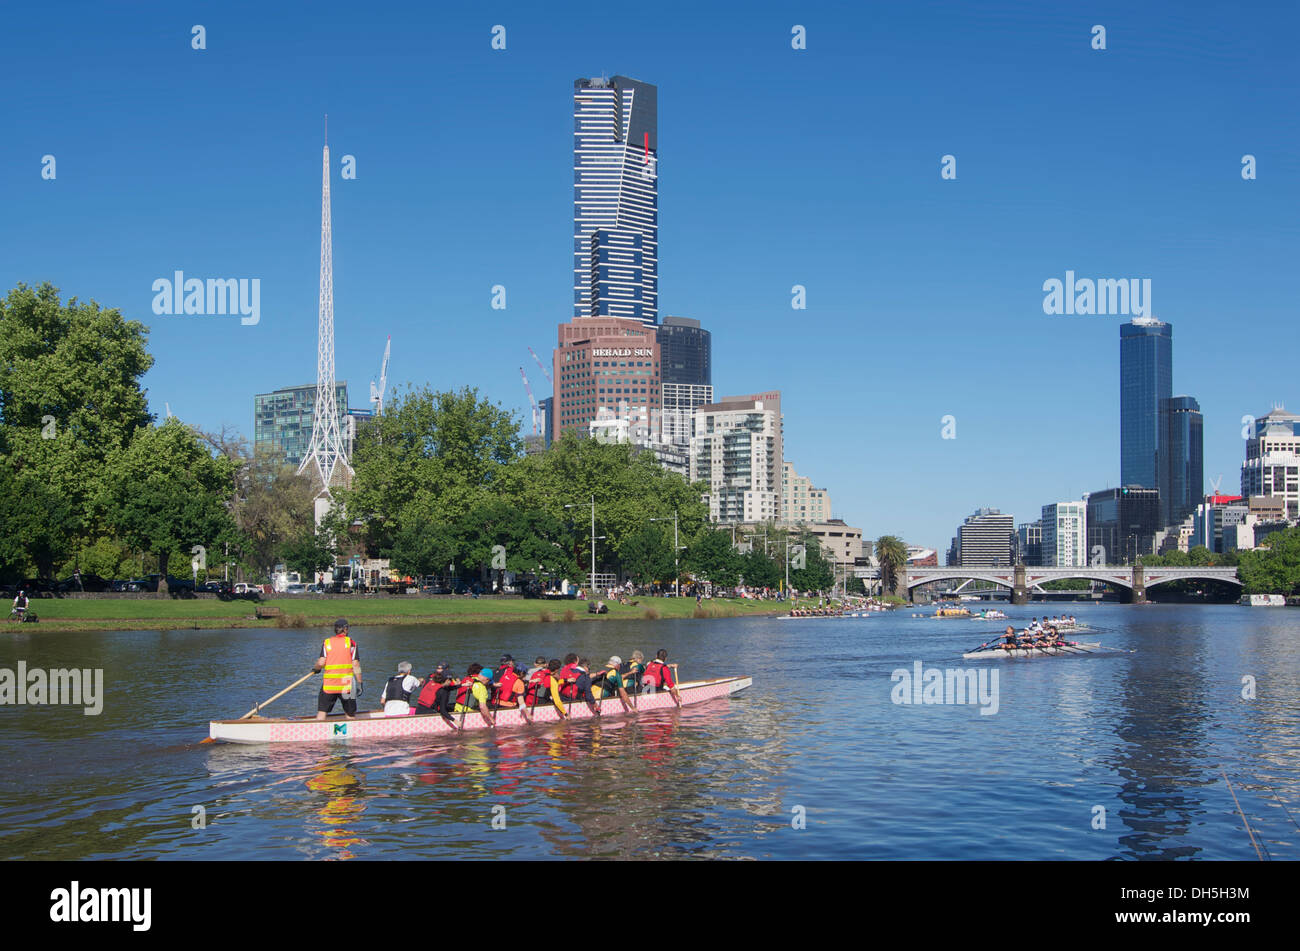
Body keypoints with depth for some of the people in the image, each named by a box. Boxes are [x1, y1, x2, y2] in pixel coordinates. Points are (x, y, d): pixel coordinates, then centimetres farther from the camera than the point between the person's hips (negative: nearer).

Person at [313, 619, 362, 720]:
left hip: (329, 684, 1)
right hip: (347, 684, -1)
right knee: (350, 714, 10)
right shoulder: (351, 642, 0)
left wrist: (316, 669, 18)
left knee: (322, 711, 9)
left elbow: (321, 663, -4)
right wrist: (359, 683, 0)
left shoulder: (327, 642, 5)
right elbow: (356, 665, -4)